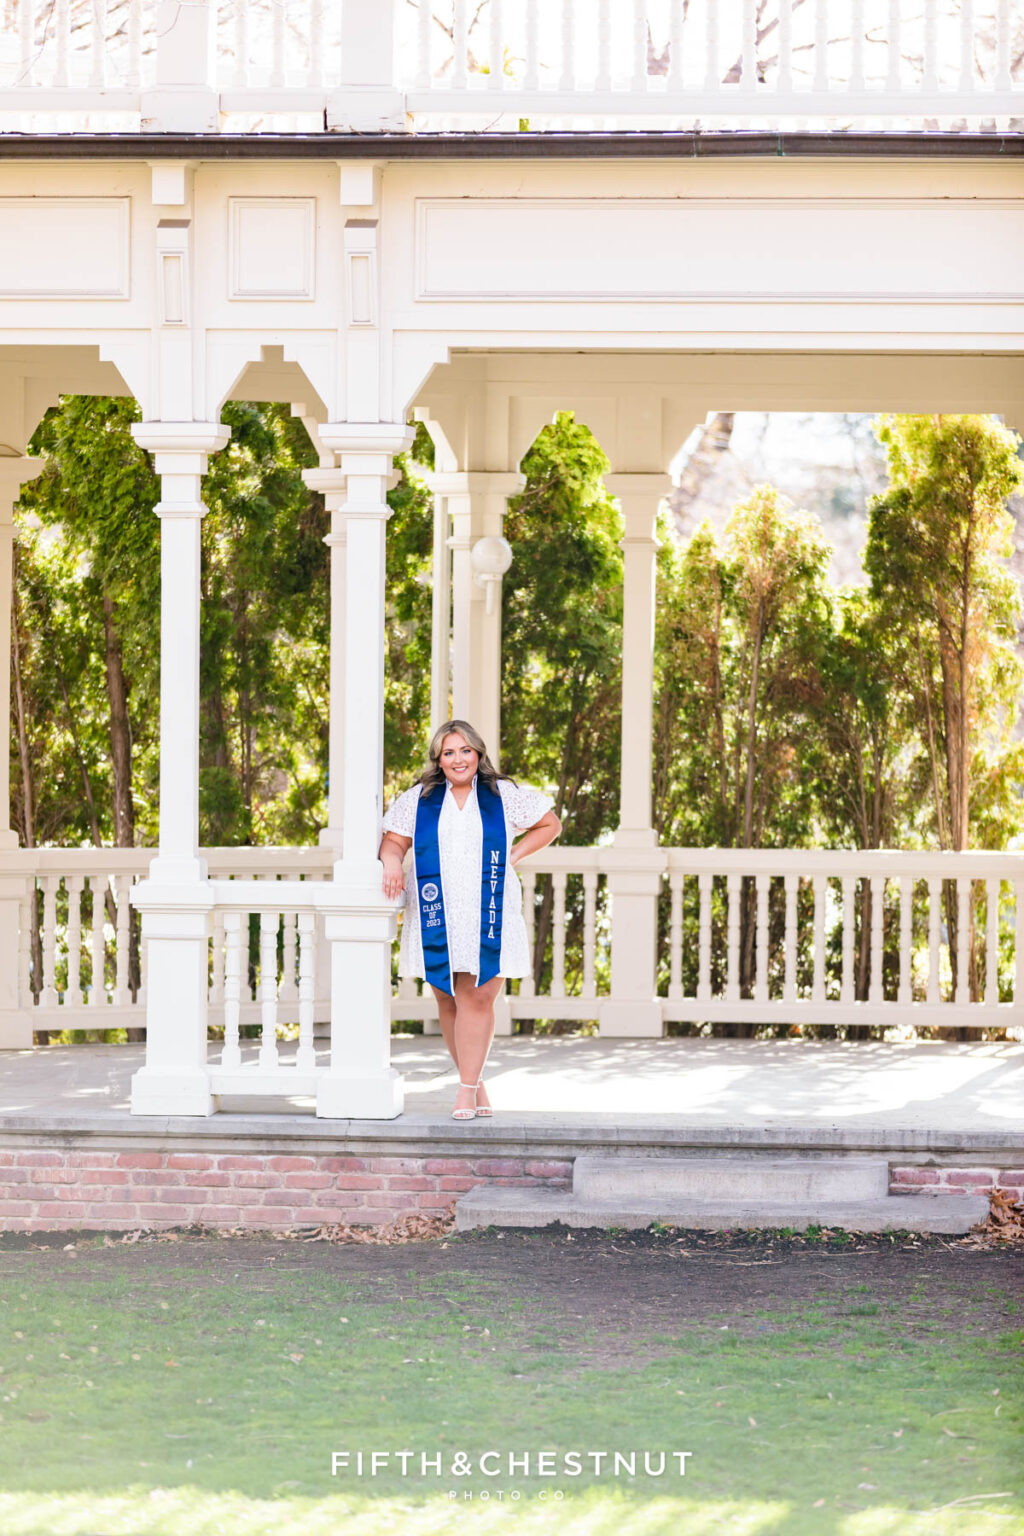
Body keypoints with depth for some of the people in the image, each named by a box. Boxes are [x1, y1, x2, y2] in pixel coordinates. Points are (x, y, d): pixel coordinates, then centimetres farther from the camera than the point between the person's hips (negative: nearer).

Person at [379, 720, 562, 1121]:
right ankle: (476, 1084, 15)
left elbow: (549, 824, 17)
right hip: (437, 916, 2)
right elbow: (393, 841, 11)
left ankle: (467, 1090, -10)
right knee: (448, 1000, 2)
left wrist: (513, 854, 6)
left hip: (487, 915, -2)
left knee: (477, 997, -11)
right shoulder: (417, 800, 10)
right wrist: (392, 861, -12)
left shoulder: (504, 795, 8)